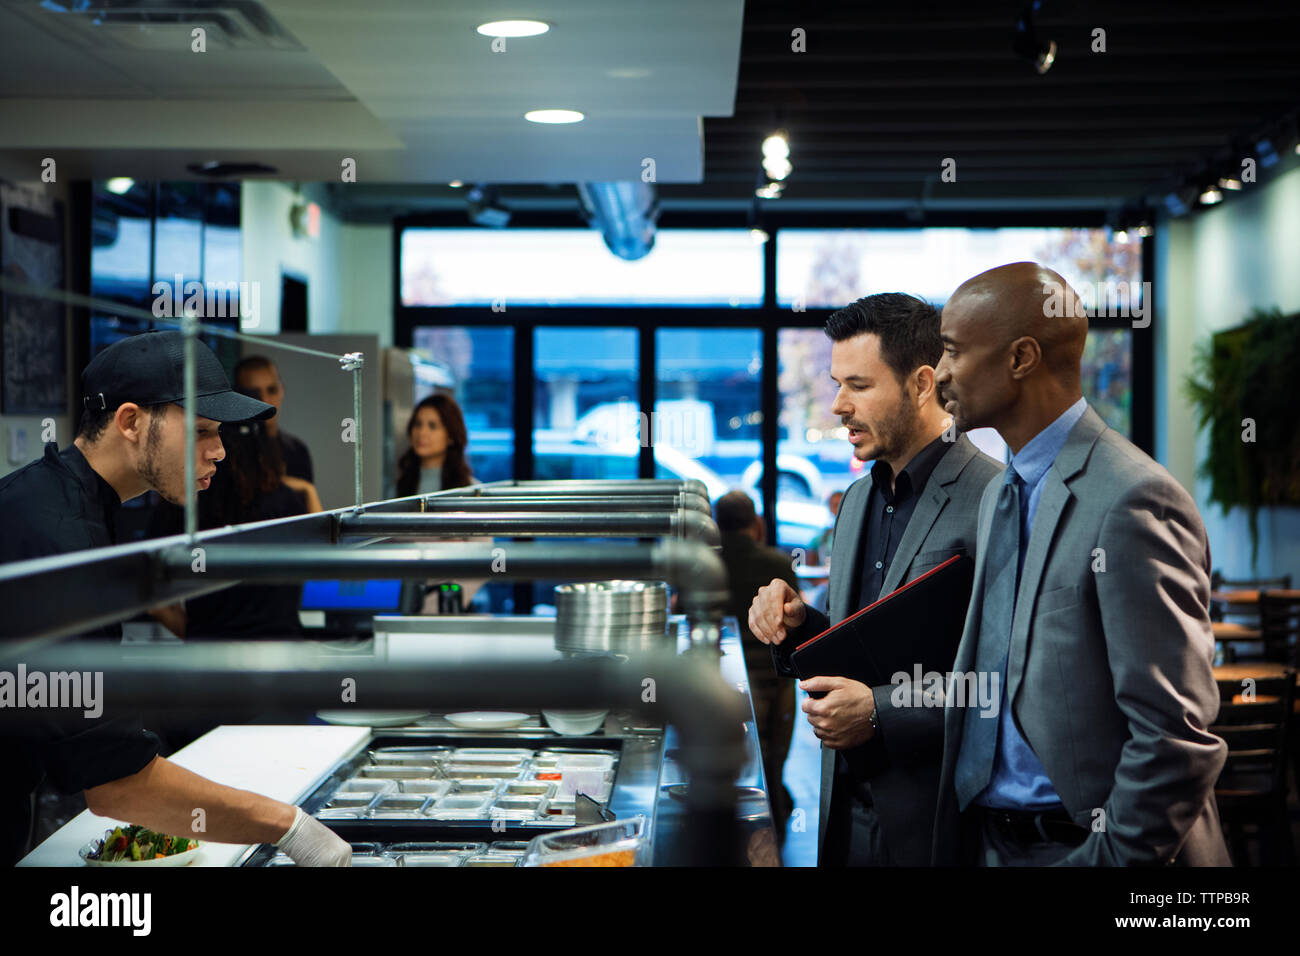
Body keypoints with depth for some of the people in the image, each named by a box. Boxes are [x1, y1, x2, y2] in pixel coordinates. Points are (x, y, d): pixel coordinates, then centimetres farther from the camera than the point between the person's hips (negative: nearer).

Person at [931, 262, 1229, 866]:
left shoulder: (1132, 500, -18)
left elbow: (1178, 736, -21)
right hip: (989, 840, 8)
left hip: (1081, 842, -8)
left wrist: (1111, 856, -18)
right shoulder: (998, 498, 11)